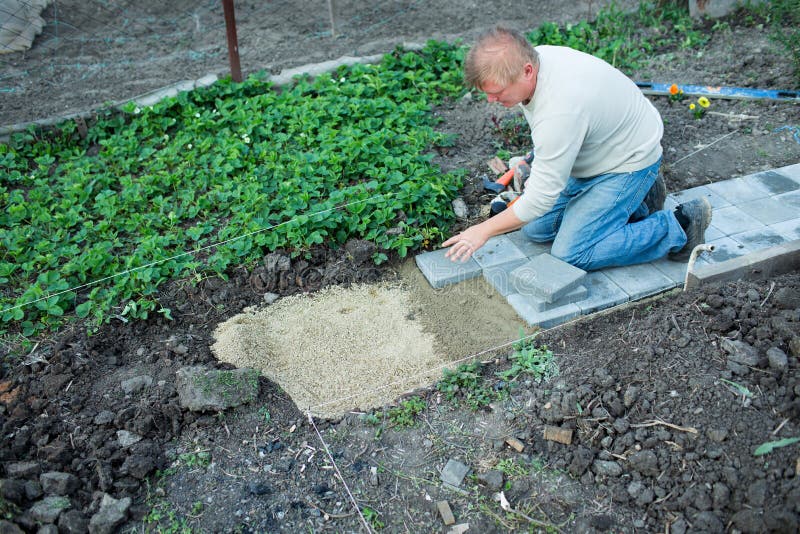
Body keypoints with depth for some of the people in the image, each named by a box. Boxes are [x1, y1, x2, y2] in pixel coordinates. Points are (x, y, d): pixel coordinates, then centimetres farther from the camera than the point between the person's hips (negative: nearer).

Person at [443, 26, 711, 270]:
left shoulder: (560, 109, -39)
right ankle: (633, 200, 18)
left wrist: (484, 230, -22)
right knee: (535, 228, 8)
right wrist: (538, 170, 10)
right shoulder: (532, 58, -12)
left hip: (628, 161, -9)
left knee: (571, 254, -16)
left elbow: (542, 197, -31)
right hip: (588, 159, 9)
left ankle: (678, 227, -1)